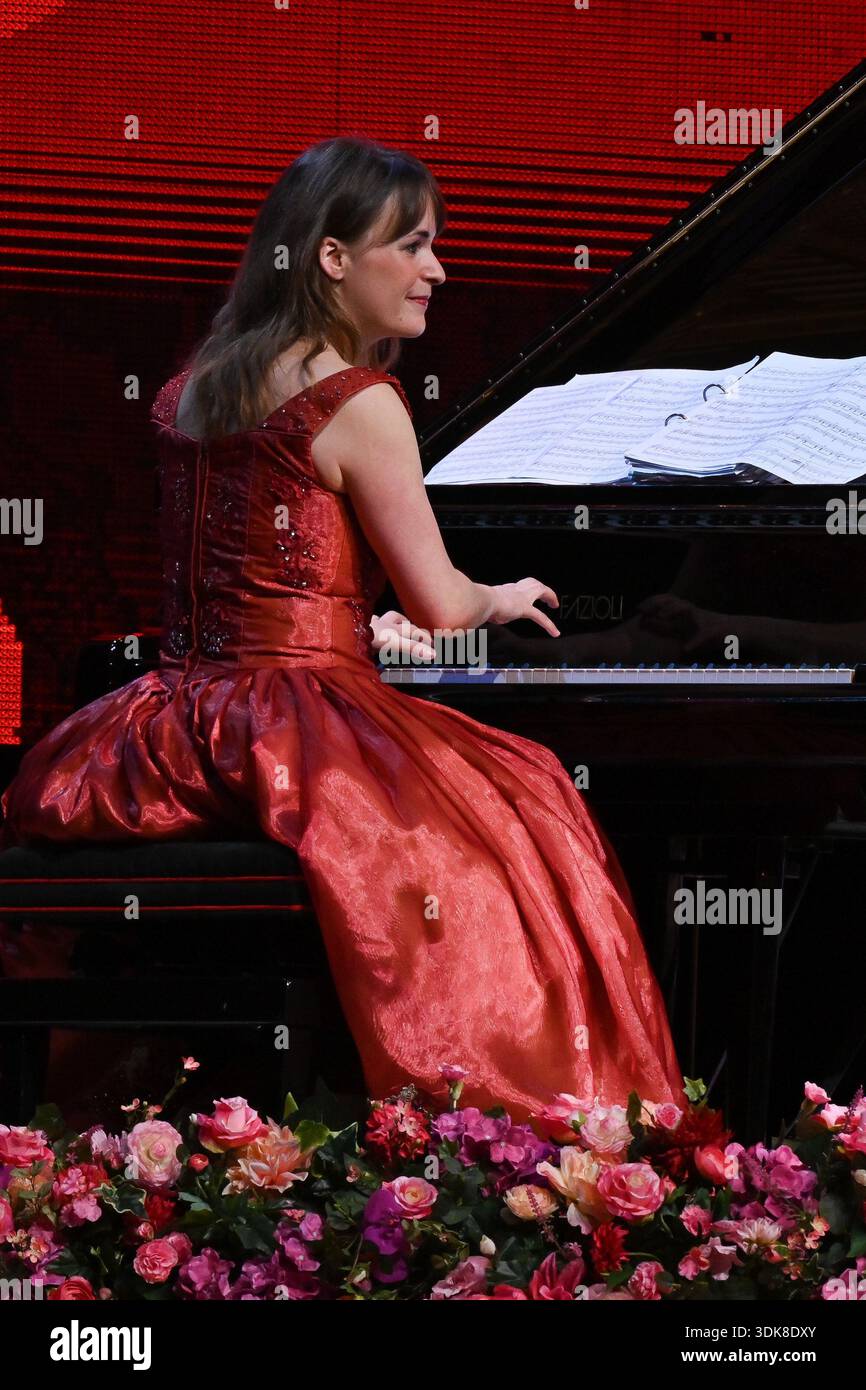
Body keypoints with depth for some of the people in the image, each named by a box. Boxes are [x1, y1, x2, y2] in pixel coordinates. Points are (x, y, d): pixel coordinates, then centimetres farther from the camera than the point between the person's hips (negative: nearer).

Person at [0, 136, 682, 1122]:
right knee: (519, 810, 4)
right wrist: (503, 599, 17)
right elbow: (441, 605, -6)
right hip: (299, 720, -7)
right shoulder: (358, 403, -9)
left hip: (171, 718, 7)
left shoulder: (187, 392, 14)